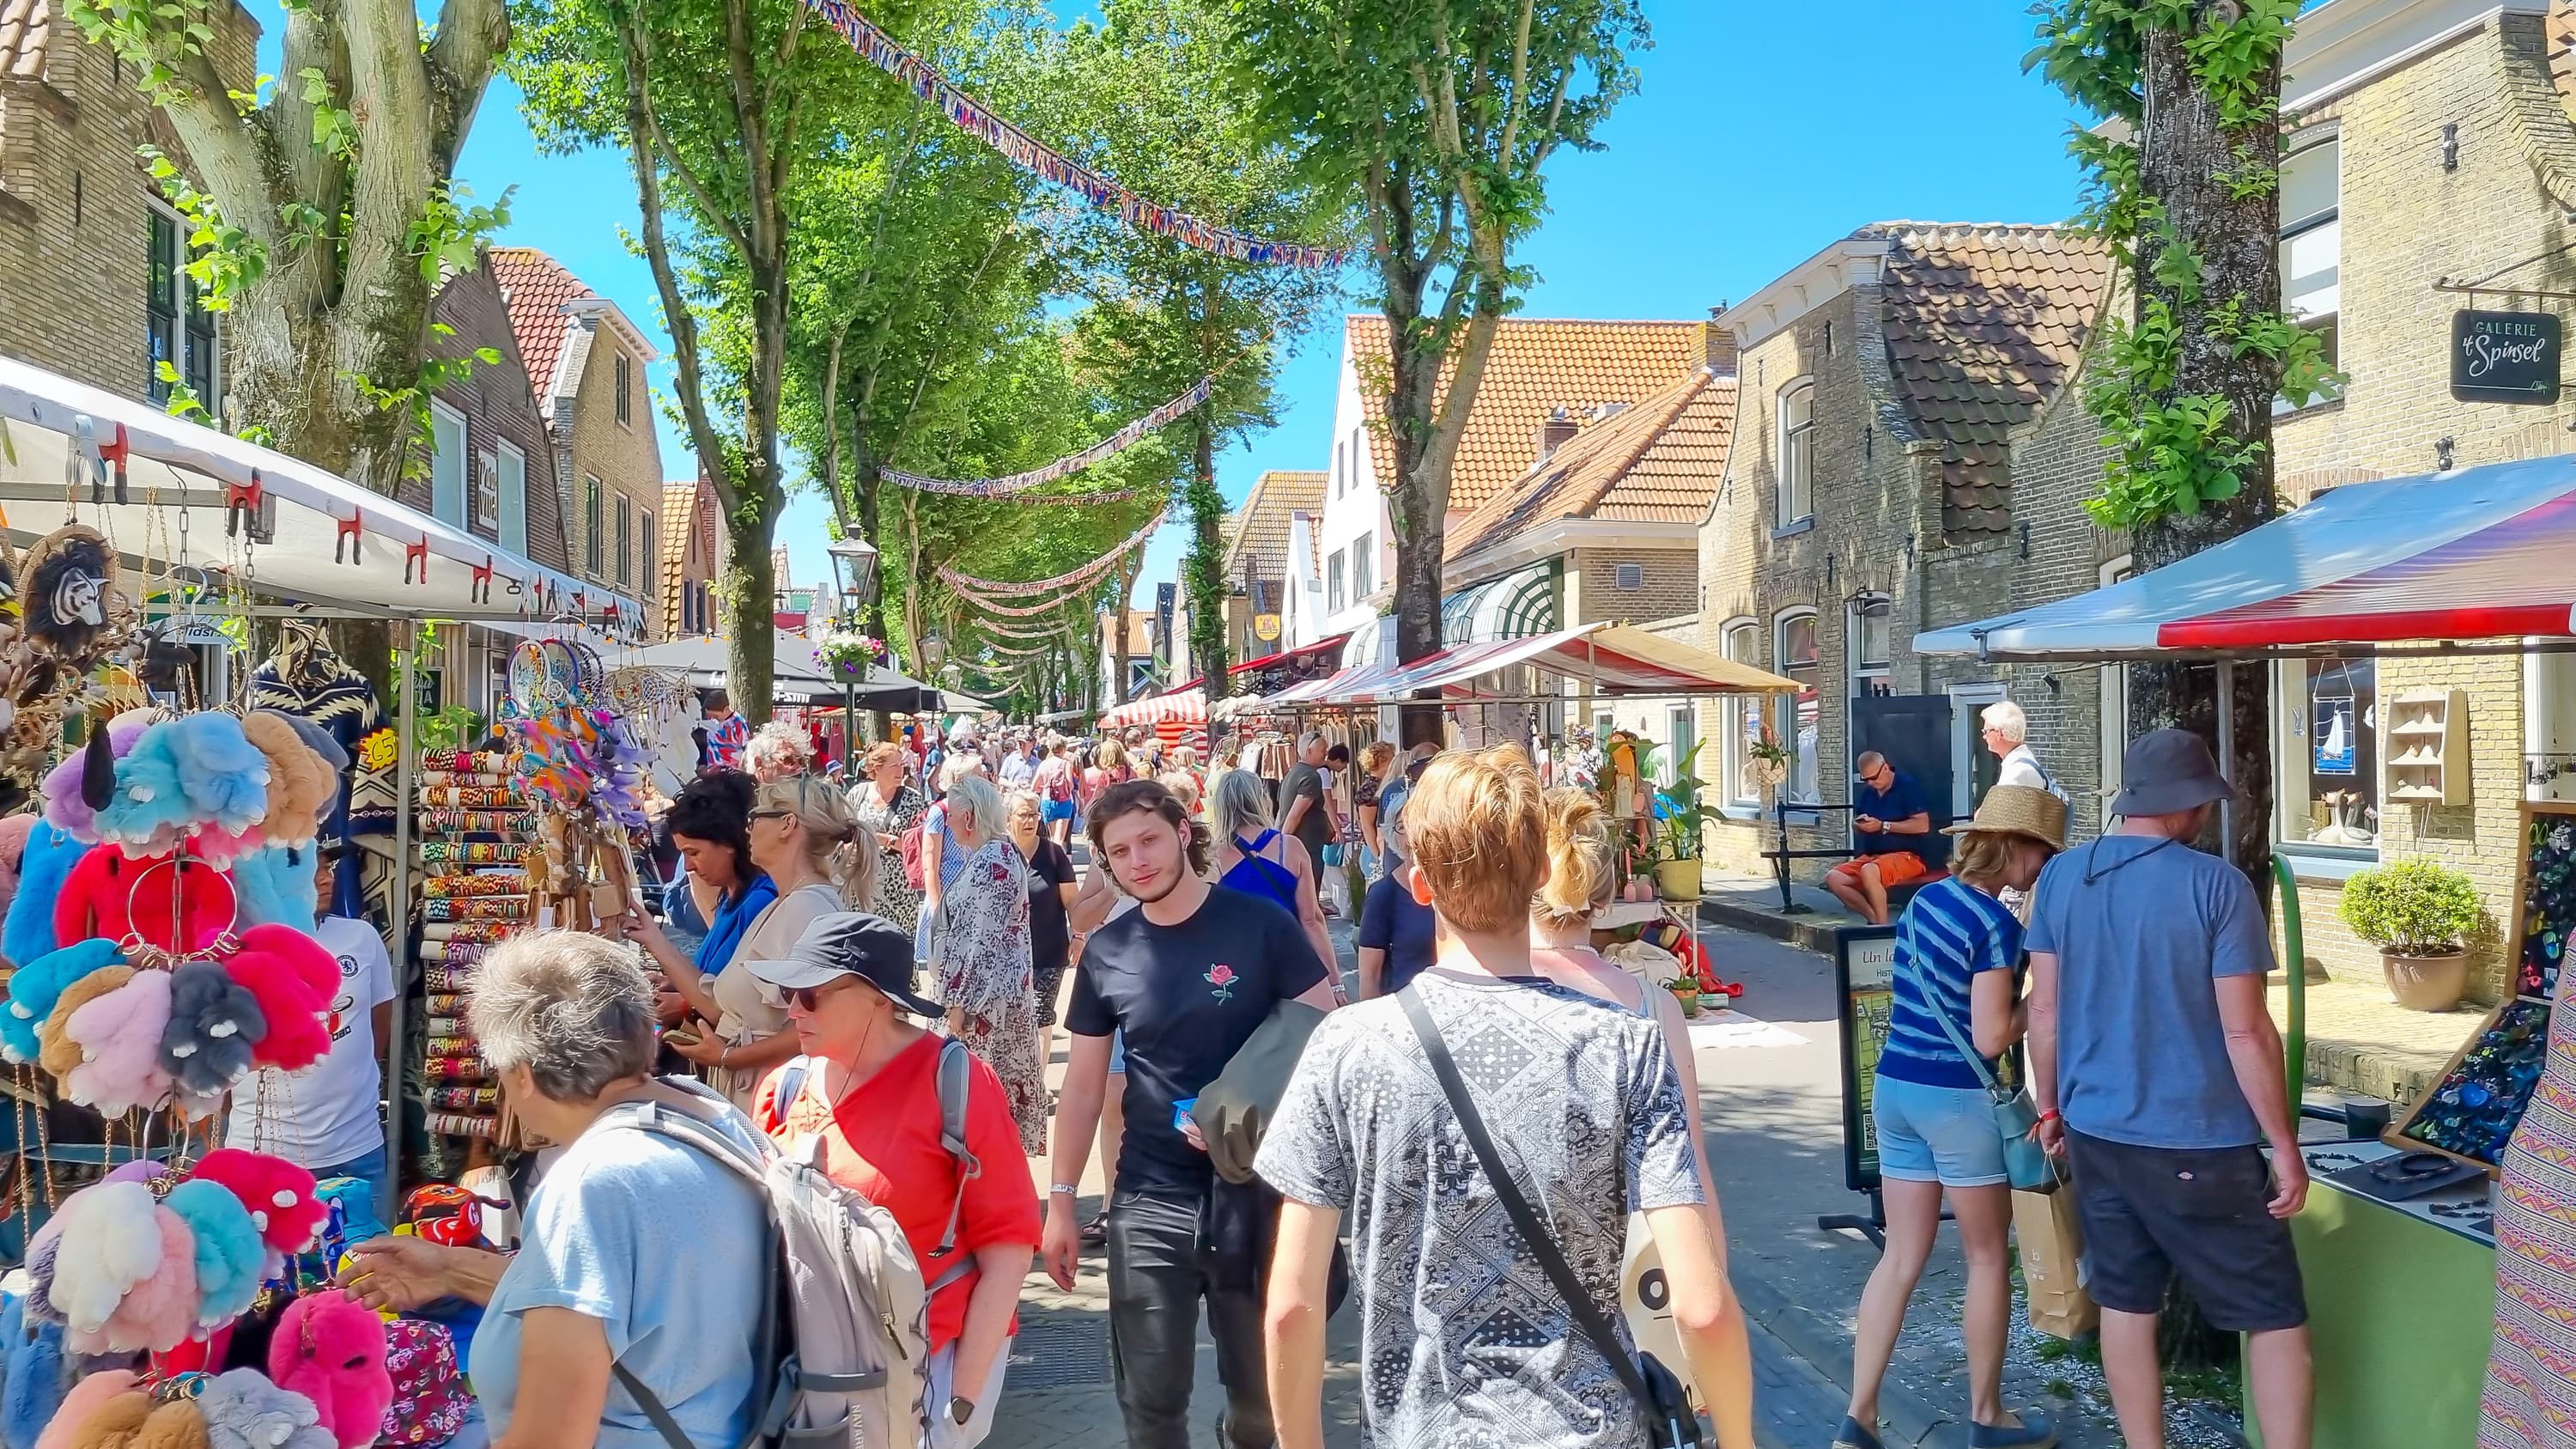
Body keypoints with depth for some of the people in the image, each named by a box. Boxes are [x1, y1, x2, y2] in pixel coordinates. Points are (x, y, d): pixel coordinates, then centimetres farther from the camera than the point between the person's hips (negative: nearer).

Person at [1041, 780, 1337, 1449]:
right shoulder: (1106, 952, 0)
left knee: (1265, 1392, 13)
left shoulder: (1261, 924, -10)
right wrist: (1061, 1200, 6)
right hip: (1149, 1204, 2)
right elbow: (1083, 1085, 8)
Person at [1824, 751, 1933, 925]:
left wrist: (1883, 826, -15)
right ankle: (1874, 919, -11)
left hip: (1906, 856, -8)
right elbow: (1855, 824, 25)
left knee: (1869, 871, -37)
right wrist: (1859, 824, -1)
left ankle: (1883, 926, -25)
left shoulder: (1907, 786, -6)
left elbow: (1923, 825, -15)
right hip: (1871, 856, 8)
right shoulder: (1867, 791, 15)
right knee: (1833, 878, -14)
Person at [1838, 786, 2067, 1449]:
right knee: (1988, 1258, 11)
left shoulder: (1924, 900, 8)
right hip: (1957, 1098, -7)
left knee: (1901, 1258, 11)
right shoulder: (1997, 923, -16)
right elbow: (1991, 1037, -18)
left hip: (1894, 1087, 7)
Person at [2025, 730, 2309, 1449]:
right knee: (2274, 1317, 7)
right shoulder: (2218, 885, -13)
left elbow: (2044, 1008, 5)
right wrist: (2285, 1145, -5)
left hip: (2095, 1133, 5)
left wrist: (2049, 1107, 16)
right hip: (2197, 1145, -5)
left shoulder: (2061, 876, 1)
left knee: (2126, 1305, 14)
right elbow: (2246, 1031, -14)